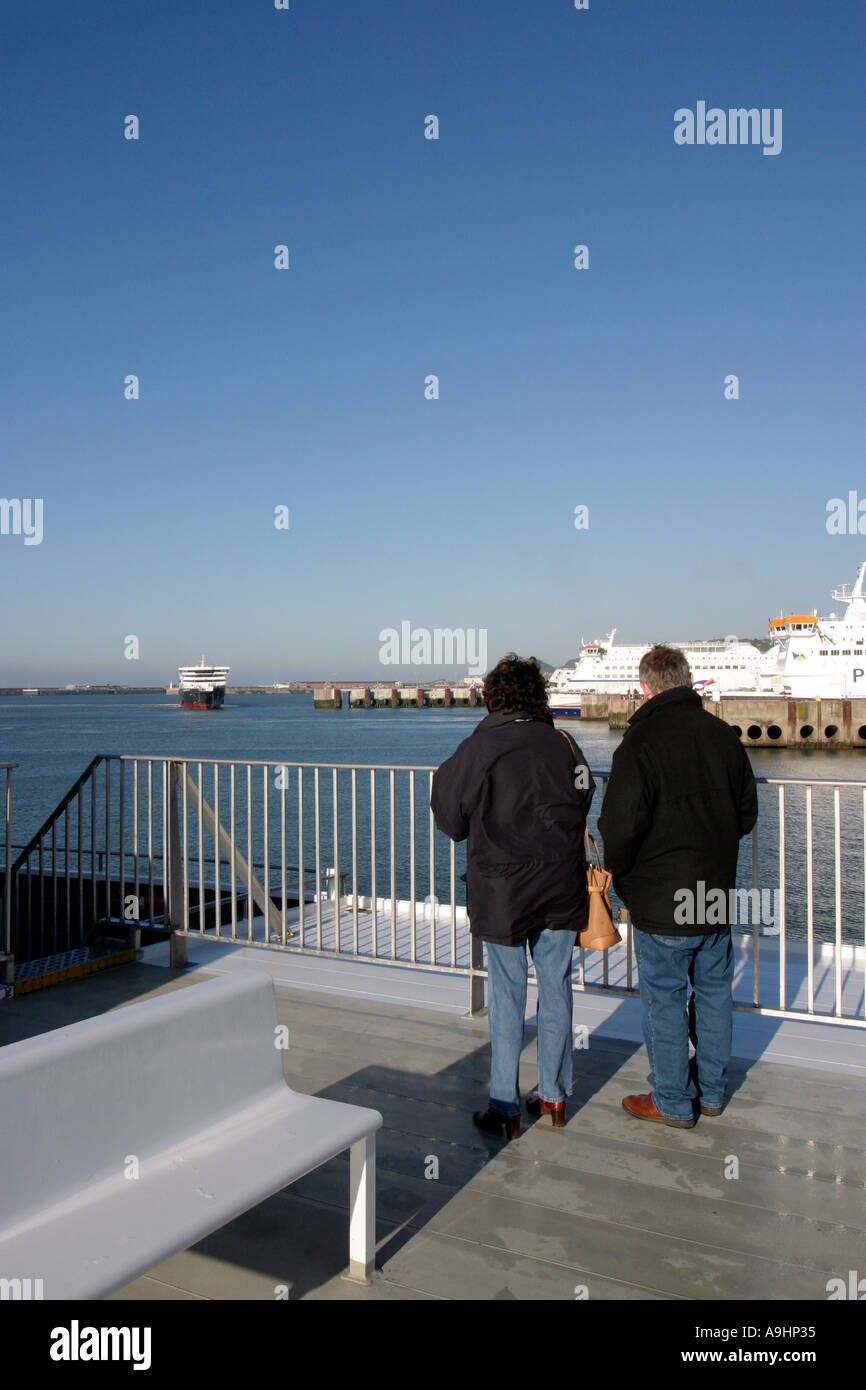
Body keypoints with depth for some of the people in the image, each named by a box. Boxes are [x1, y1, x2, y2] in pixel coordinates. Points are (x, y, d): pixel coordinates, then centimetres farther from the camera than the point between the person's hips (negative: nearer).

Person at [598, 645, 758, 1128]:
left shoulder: (640, 744, -18)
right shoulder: (725, 737, 1)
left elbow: (620, 829, -20)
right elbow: (748, 814, 11)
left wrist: (620, 878, -2)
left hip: (663, 904, -6)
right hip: (719, 895, 6)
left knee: (664, 1001, 7)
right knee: (715, 993, 17)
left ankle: (673, 1102, 18)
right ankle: (713, 1091, 31)